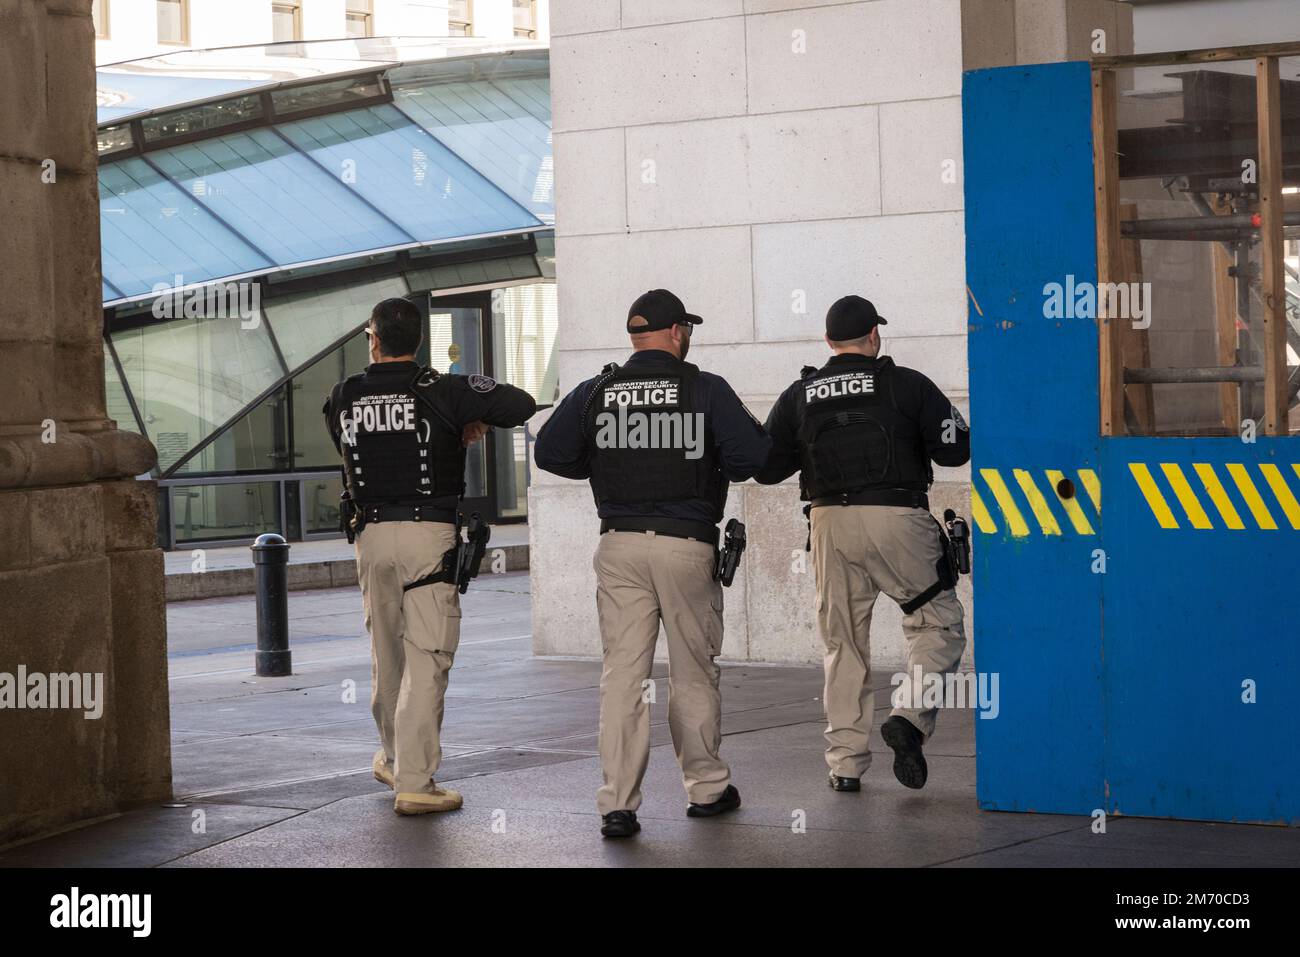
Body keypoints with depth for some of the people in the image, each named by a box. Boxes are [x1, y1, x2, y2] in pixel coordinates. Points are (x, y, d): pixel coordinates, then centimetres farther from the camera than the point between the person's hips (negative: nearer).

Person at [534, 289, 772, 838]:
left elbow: (549, 452, 4)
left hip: (619, 546, 2)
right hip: (688, 546, -2)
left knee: (622, 674, 2)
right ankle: (706, 788, 23)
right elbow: (752, 453, -10)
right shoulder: (706, 390, -4)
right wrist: (718, 471, 11)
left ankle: (617, 804, -4)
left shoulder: (595, 393, 4)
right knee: (694, 673, 12)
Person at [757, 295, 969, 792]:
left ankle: (846, 763, 11)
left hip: (830, 524, 3)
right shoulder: (907, 385, 0)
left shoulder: (799, 397, 7)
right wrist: (954, 423, 19)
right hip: (898, 517, -3)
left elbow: (765, 468, 10)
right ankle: (910, 716, -15)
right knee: (938, 625, 9)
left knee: (844, 644, 12)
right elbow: (954, 449, -3)